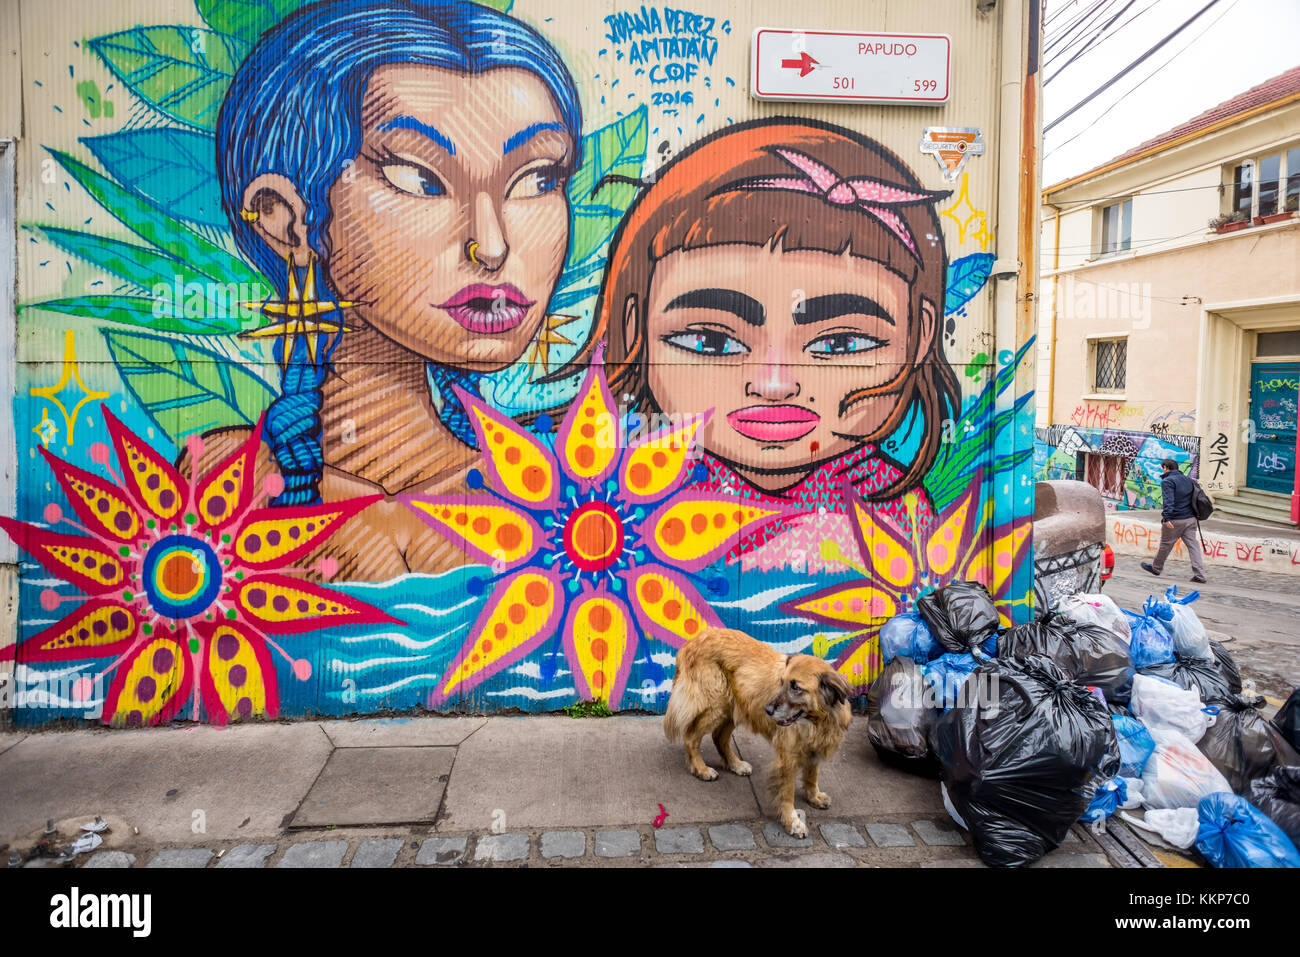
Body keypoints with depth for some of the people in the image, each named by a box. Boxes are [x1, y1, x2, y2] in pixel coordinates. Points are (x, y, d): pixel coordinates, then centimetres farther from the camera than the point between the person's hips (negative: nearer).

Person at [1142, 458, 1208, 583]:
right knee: (1193, 545, 5)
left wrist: (1167, 518, -27)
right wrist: (1195, 515, 24)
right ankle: (1199, 574, -1)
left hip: (1175, 521, -7)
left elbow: (1168, 501, -22)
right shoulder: (1188, 480, 14)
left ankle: (1156, 567, 26)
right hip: (1191, 519, 7)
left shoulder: (1167, 481, -10)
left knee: (1165, 544, 9)